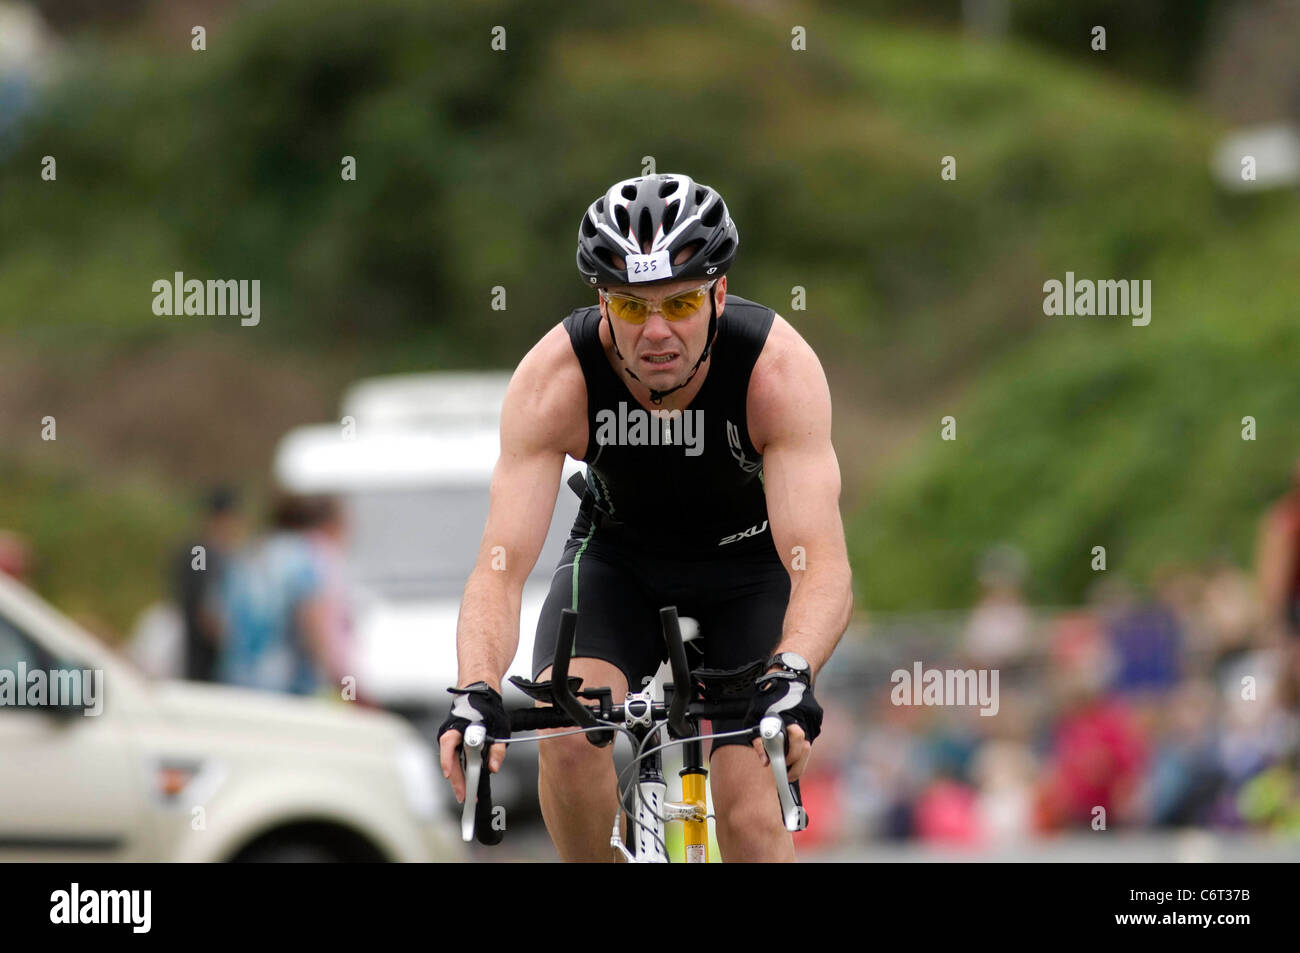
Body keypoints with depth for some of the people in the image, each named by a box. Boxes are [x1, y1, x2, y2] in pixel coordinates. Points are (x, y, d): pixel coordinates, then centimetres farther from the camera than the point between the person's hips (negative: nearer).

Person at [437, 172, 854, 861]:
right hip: (621, 556, 1)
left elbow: (823, 566, -41)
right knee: (566, 736, -25)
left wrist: (792, 676, -61)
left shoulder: (780, 367, -34)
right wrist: (475, 693, -54)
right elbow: (501, 568, -35)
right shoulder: (553, 377, -31)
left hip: (752, 561, -1)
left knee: (748, 814, -15)